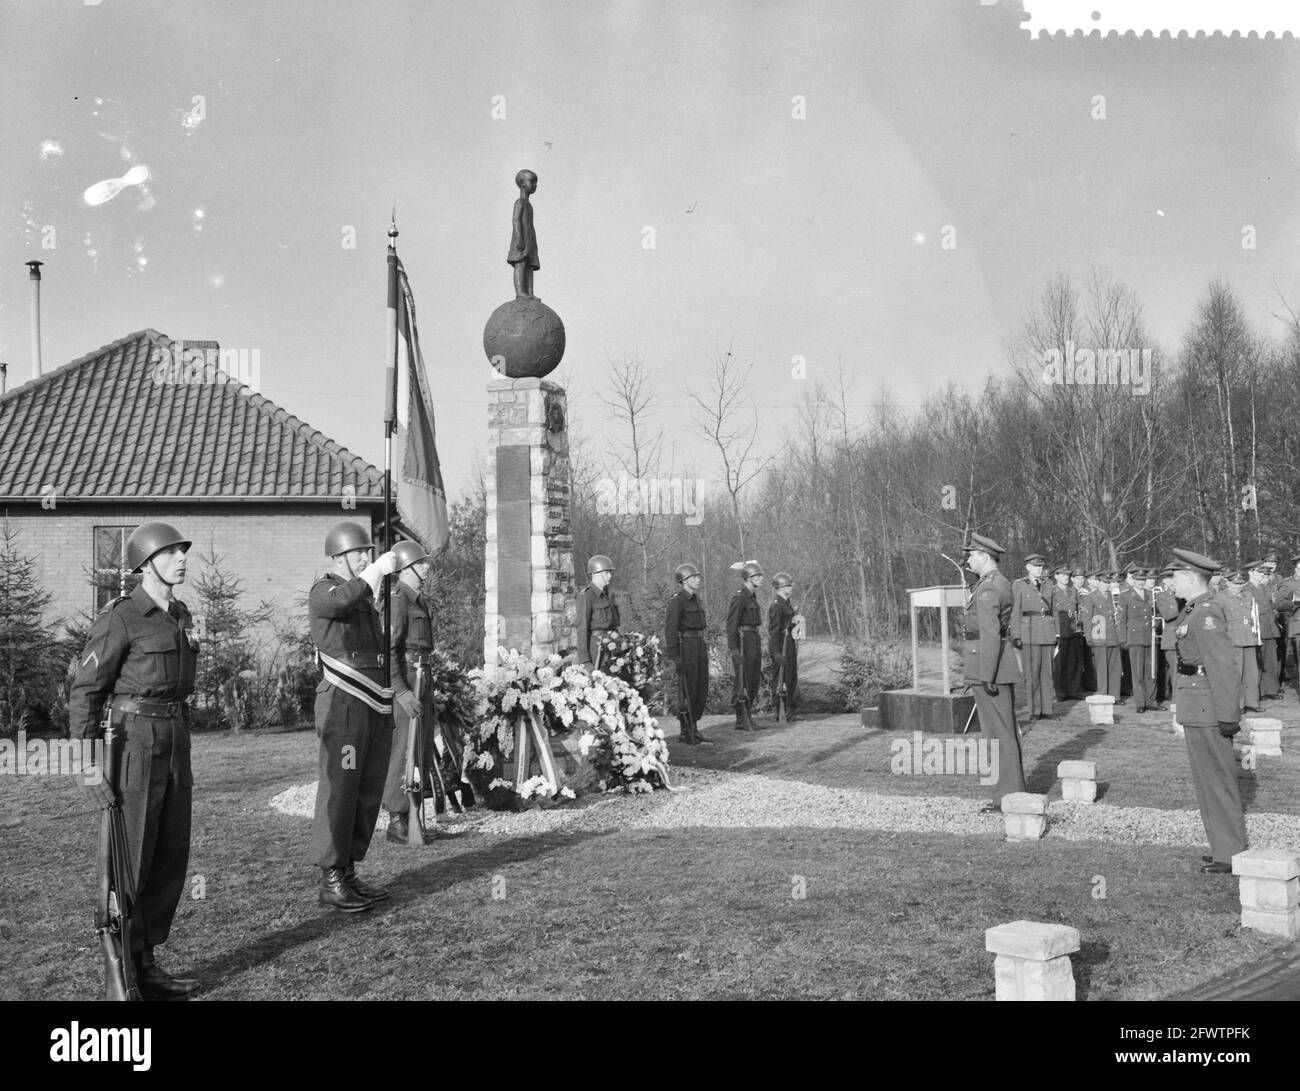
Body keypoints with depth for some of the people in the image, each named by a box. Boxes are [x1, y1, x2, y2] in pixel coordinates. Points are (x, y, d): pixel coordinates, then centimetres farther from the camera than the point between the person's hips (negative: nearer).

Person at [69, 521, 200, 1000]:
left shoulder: (179, 616, 13)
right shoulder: (119, 618, -12)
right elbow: (84, 691, -11)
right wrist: (90, 765, -18)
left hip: (172, 745, 8)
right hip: (130, 746, -8)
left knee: (172, 857, 9)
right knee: (131, 863, -2)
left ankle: (146, 963, 20)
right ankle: (124, 979, 9)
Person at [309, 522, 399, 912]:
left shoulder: (368, 599, 22)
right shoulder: (323, 591, -3)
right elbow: (342, 599, -29)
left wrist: (399, 690, 21)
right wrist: (378, 570, -22)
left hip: (377, 708, 8)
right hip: (344, 704, -8)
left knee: (369, 793, 8)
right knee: (338, 792, -7)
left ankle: (349, 873, 16)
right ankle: (330, 882, -4)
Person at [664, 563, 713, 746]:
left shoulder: (695, 599, 15)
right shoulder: (677, 601, -11)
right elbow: (670, 629, -16)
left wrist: (704, 651, 21)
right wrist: (675, 657, -20)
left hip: (699, 645, 8)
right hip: (685, 646, -8)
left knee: (702, 690, 9)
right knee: (687, 691, -2)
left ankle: (693, 729, 18)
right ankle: (686, 732, 7)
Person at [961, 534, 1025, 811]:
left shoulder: (987, 589, -17)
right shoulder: (1002, 583, 14)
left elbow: (990, 635, -22)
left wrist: (987, 677, -22)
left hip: (989, 667, -10)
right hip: (1004, 667, 10)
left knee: (998, 733, -5)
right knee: (1006, 731, 14)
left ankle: (1007, 797, 0)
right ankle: (1013, 791, 20)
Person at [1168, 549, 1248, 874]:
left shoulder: (1206, 614, -18)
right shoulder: (1195, 611, 12)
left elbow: (1224, 665, -23)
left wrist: (1227, 715, -24)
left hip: (1206, 709, -10)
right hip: (1197, 707, 10)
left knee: (1216, 778, -2)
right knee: (1208, 777, 17)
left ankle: (1231, 855, 6)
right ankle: (1225, 847, 26)